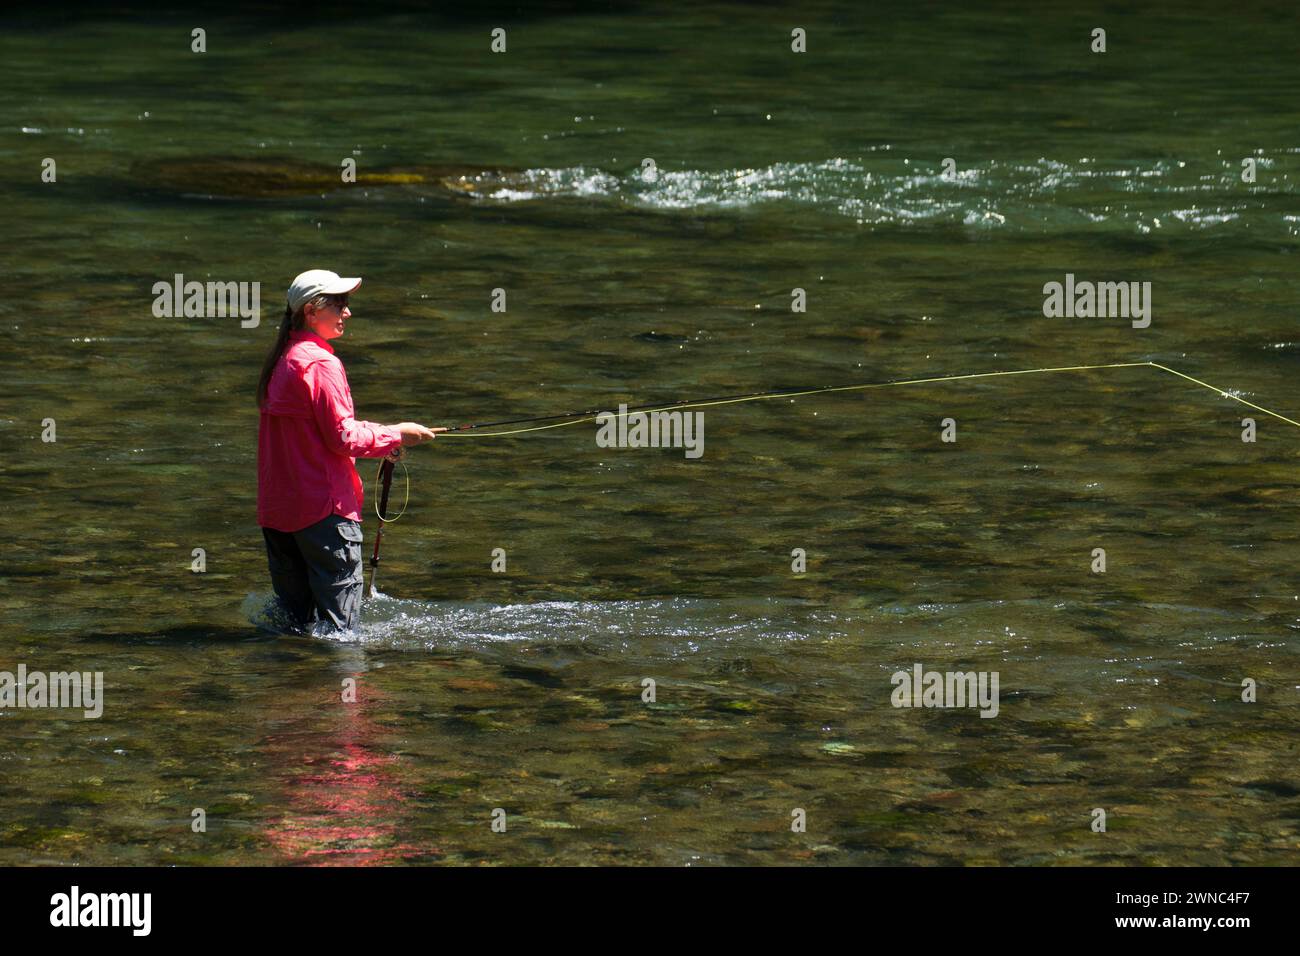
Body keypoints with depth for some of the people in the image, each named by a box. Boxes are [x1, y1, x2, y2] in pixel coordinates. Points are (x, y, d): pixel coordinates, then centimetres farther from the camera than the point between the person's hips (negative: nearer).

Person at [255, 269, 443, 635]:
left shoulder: (281, 359, 14)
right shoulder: (320, 363, -14)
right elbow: (343, 437, -17)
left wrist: (376, 437, 15)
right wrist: (396, 435, -4)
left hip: (277, 506, 9)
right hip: (323, 507, -9)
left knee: (293, 617, 12)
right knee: (338, 625, -6)